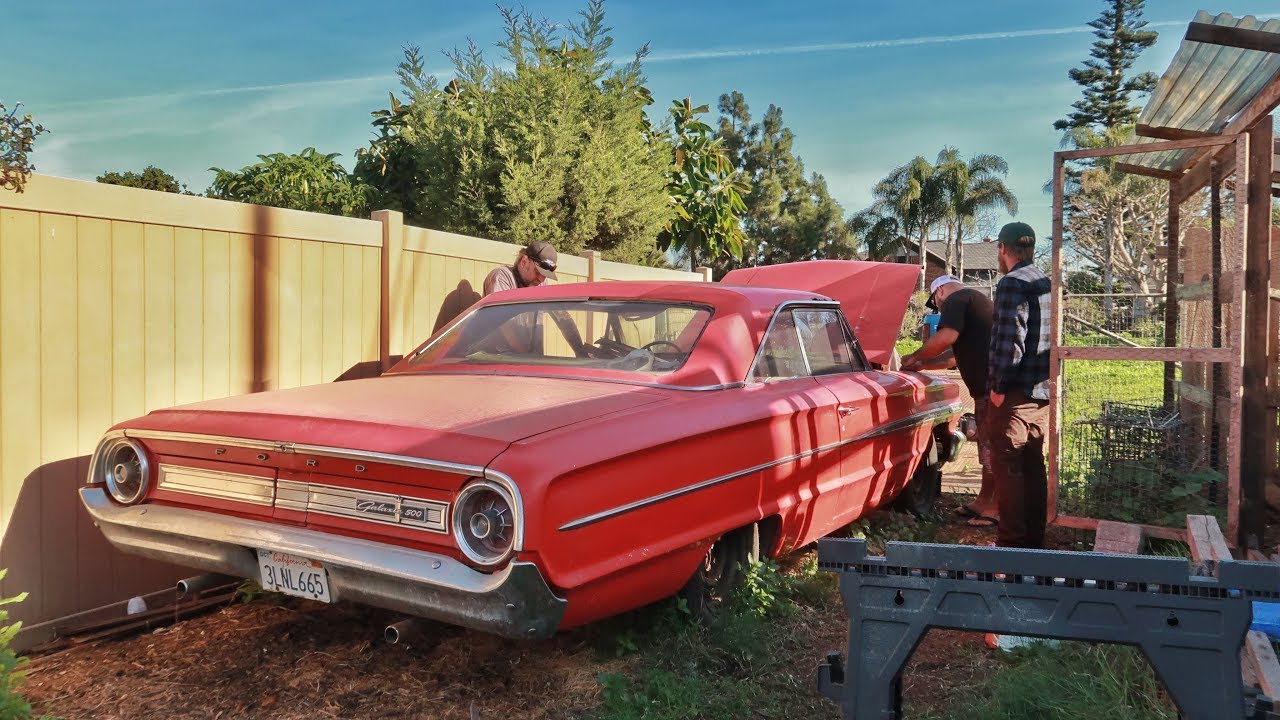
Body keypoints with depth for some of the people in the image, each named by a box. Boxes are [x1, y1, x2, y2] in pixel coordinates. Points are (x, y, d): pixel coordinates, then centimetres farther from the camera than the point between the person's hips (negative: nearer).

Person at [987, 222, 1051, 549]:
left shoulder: (1012, 284, -14)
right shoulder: (1046, 284, 14)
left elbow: (1010, 341, -21)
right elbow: (1051, 337, 17)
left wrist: (999, 387, -16)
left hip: (1015, 393, -9)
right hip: (1043, 392, 9)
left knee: (1008, 467, -3)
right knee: (1034, 466, 14)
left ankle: (1012, 541, 1)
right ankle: (1034, 537, 22)